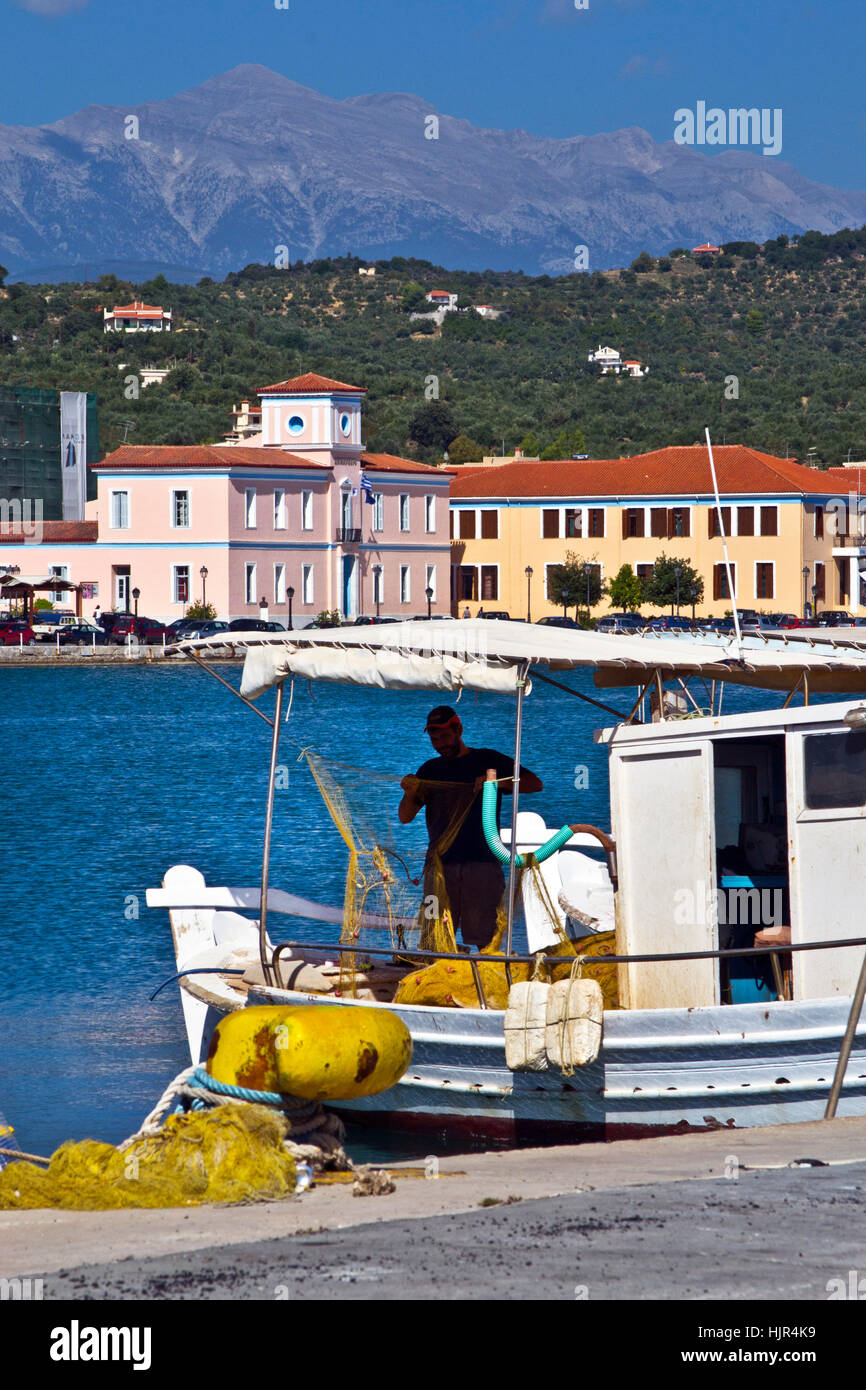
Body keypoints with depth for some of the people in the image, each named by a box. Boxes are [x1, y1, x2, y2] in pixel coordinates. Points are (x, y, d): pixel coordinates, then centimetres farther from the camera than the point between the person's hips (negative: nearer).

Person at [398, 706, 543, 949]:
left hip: (481, 863, -3)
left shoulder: (487, 760, 10)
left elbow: (535, 783, 4)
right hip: (440, 863, 3)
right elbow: (405, 817, 14)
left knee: (481, 936, -8)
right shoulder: (430, 770, 19)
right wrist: (410, 793, -7)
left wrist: (499, 782, -13)